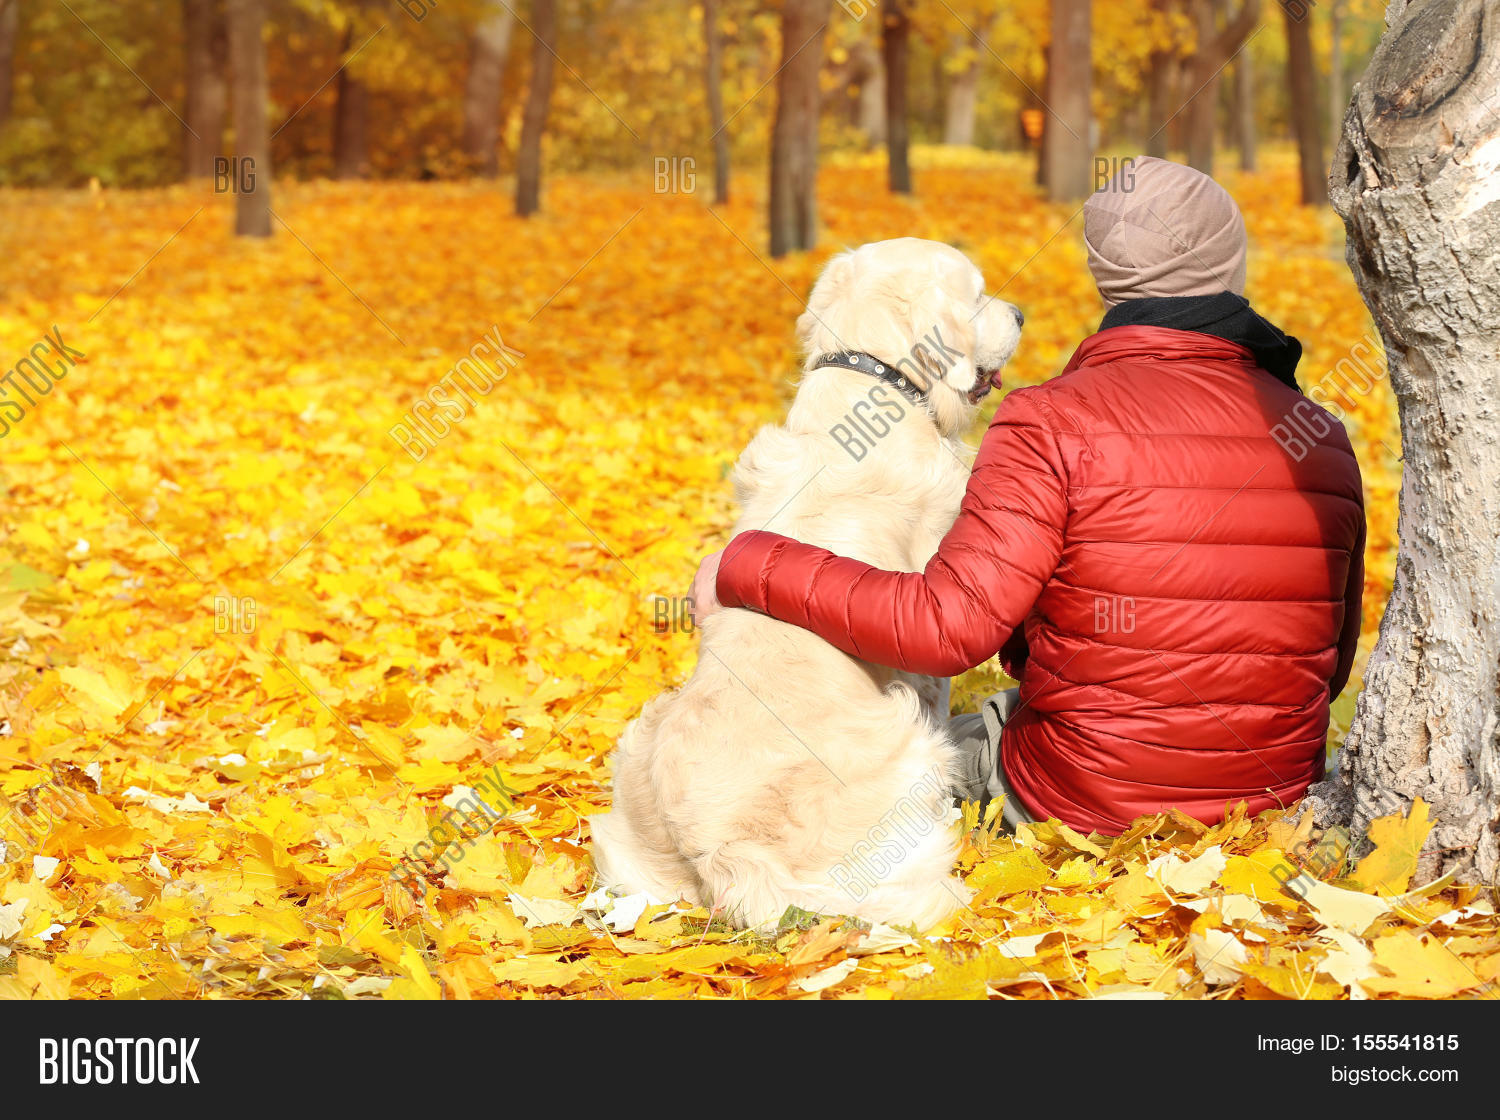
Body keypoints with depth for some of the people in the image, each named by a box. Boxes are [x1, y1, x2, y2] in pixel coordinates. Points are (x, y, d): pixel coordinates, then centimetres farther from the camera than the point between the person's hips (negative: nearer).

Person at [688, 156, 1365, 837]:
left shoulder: (1055, 422, -16)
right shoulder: (1325, 439, 1)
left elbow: (946, 625, -24)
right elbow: (1332, 664, 9)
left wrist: (746, 570, -15)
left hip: (1084, 803, -5)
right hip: (1278, 798, 5)